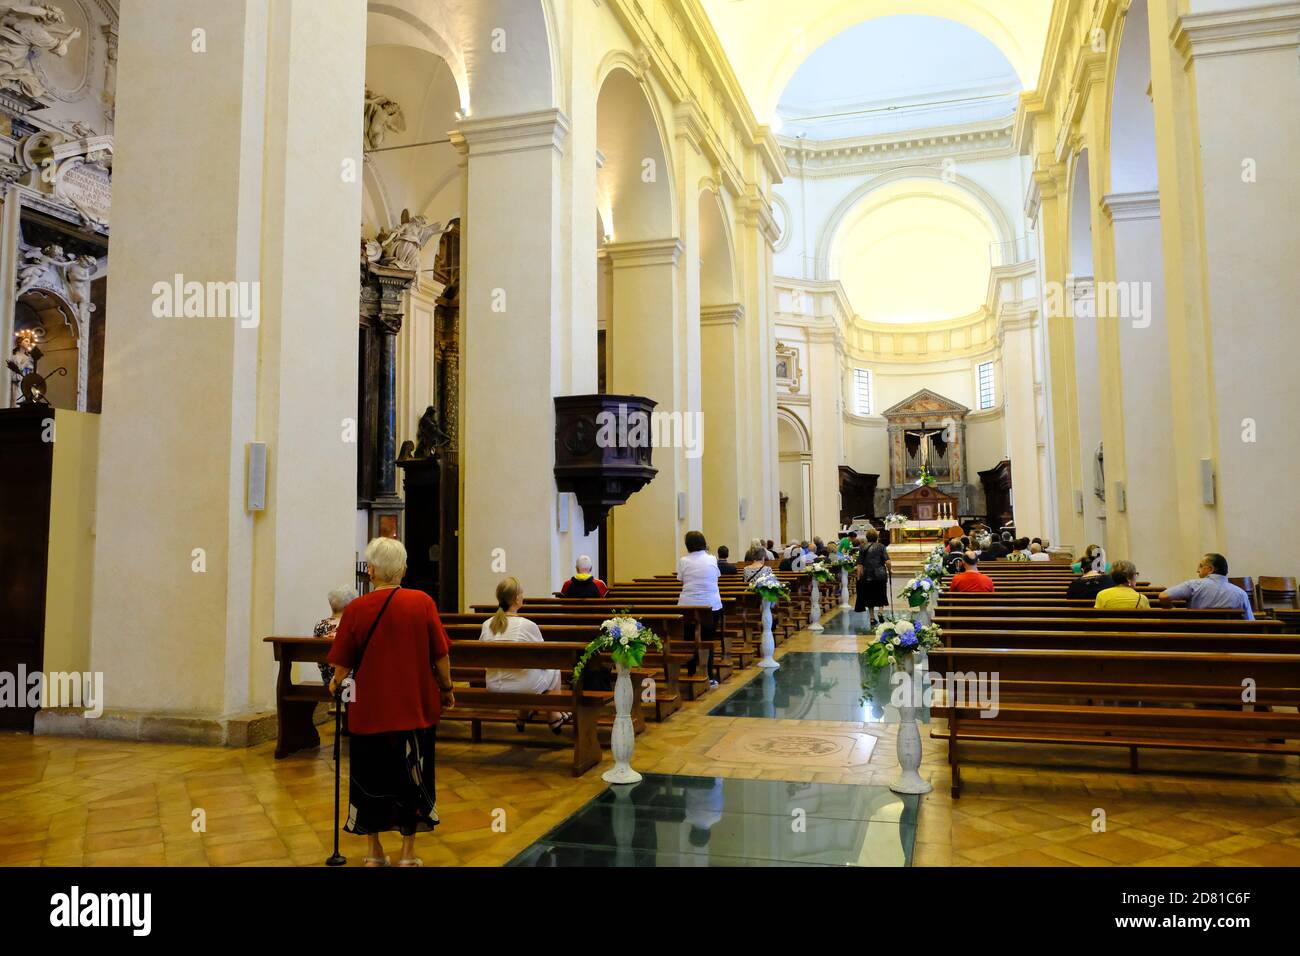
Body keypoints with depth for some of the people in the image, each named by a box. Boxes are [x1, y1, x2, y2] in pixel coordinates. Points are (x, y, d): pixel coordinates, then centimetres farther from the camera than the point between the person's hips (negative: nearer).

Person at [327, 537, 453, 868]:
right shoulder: (423, 602, -10)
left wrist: (336, 684, 19)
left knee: (370, 778, 15)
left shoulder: (355, 609, -9)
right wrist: (447, 688, 11)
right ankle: (408, 853, 18)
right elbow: (441, 655, -5)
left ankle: (374, 852, 26)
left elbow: (342, 666, -3)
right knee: (412, 775, 12)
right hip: (416, 707, 0)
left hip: (369, 708, 0)